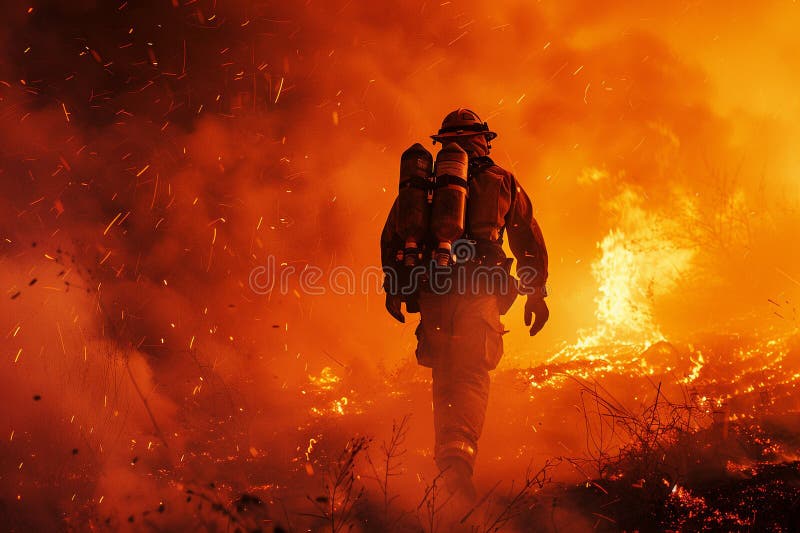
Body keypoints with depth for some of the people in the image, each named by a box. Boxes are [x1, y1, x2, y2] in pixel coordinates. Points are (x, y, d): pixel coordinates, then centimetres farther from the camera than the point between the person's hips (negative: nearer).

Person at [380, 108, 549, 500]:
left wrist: (392, 287, 19)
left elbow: (392, 234, 14)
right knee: (471, 376, -5)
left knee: (445, 373, 16)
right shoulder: (501, 181, 14)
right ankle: (459, 455, -25)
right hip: (478, 291, -2)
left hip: (431, 289, 2)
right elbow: (529, 240, 14)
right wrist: (536, 292, 19)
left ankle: (447, 457, 11)